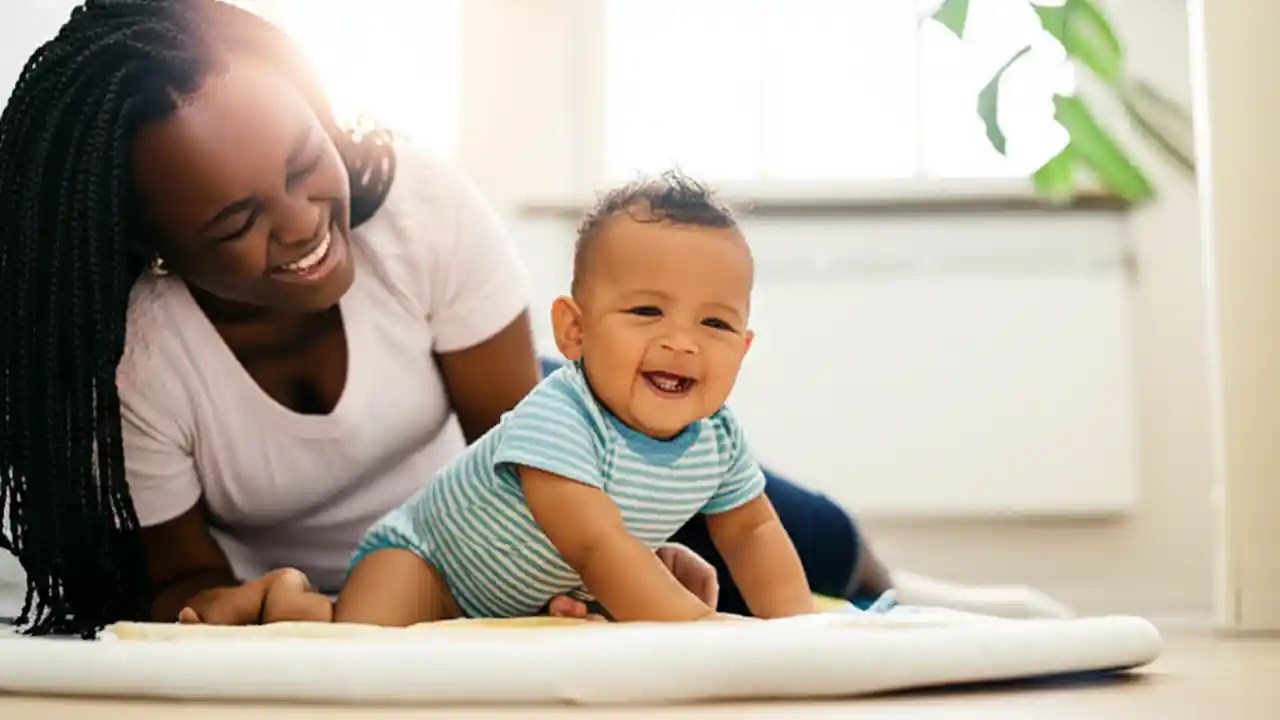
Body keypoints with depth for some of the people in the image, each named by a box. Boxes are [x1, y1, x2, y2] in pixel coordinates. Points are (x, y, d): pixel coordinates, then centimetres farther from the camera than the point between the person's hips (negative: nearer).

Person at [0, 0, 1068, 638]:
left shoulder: (420, 206, -29)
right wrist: (234, 609, -41)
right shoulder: (132, 359, -29)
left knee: (810, 544, -8)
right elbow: (177, 580, -17)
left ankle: (893, 603, 32)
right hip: (300, 591, 0)